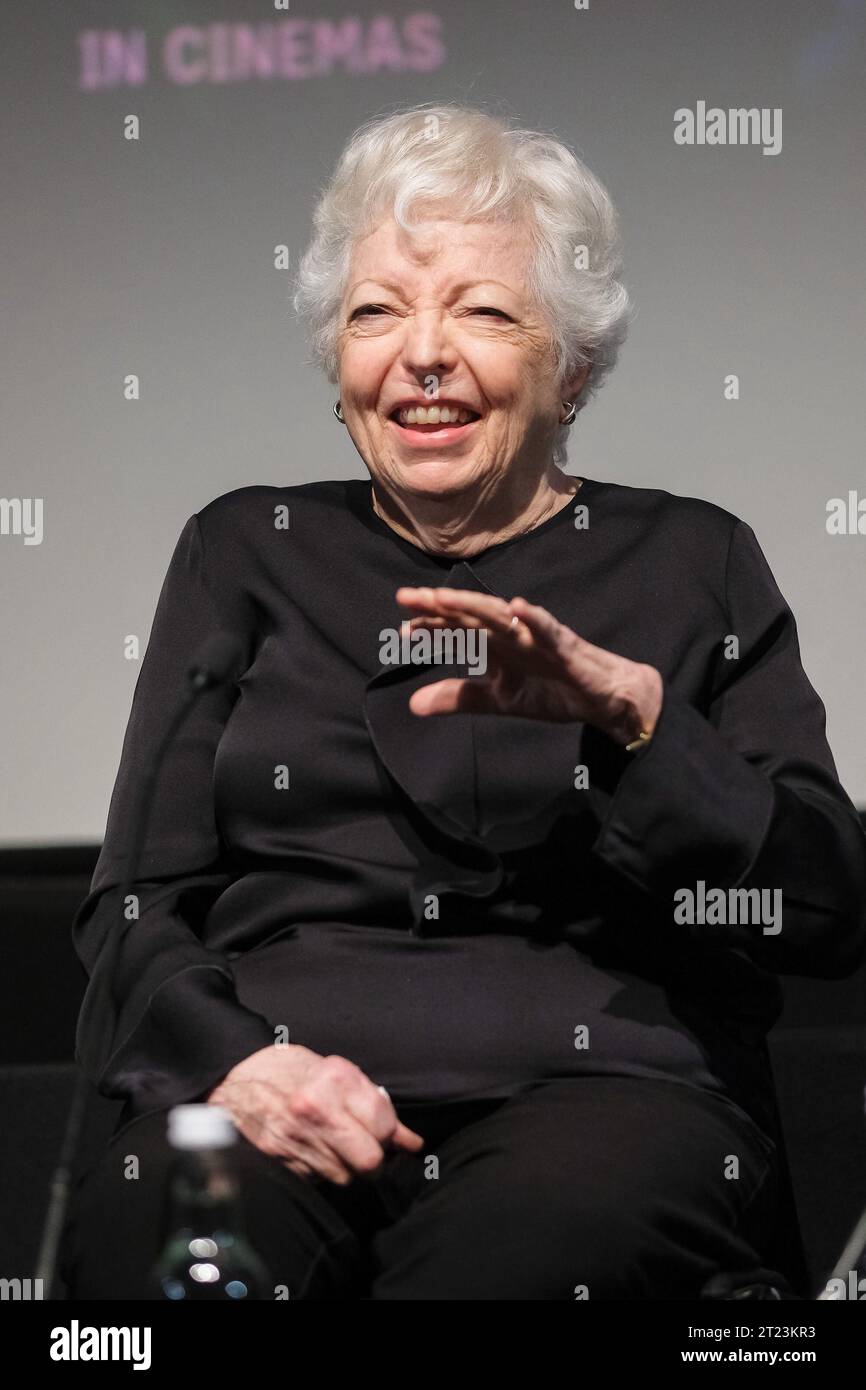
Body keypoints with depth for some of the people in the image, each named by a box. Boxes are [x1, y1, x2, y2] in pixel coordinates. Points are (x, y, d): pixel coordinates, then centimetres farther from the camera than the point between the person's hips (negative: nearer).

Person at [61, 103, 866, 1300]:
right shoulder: (249, 552, 21)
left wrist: (633, 709, -12)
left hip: (594, 1081, -1)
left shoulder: (687, 561, 15)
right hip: (274, 1087, 1)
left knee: (507, 1250, -37)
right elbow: (135, 908, 12)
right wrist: (232, 1060, -11)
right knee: (156, 1238, -34)